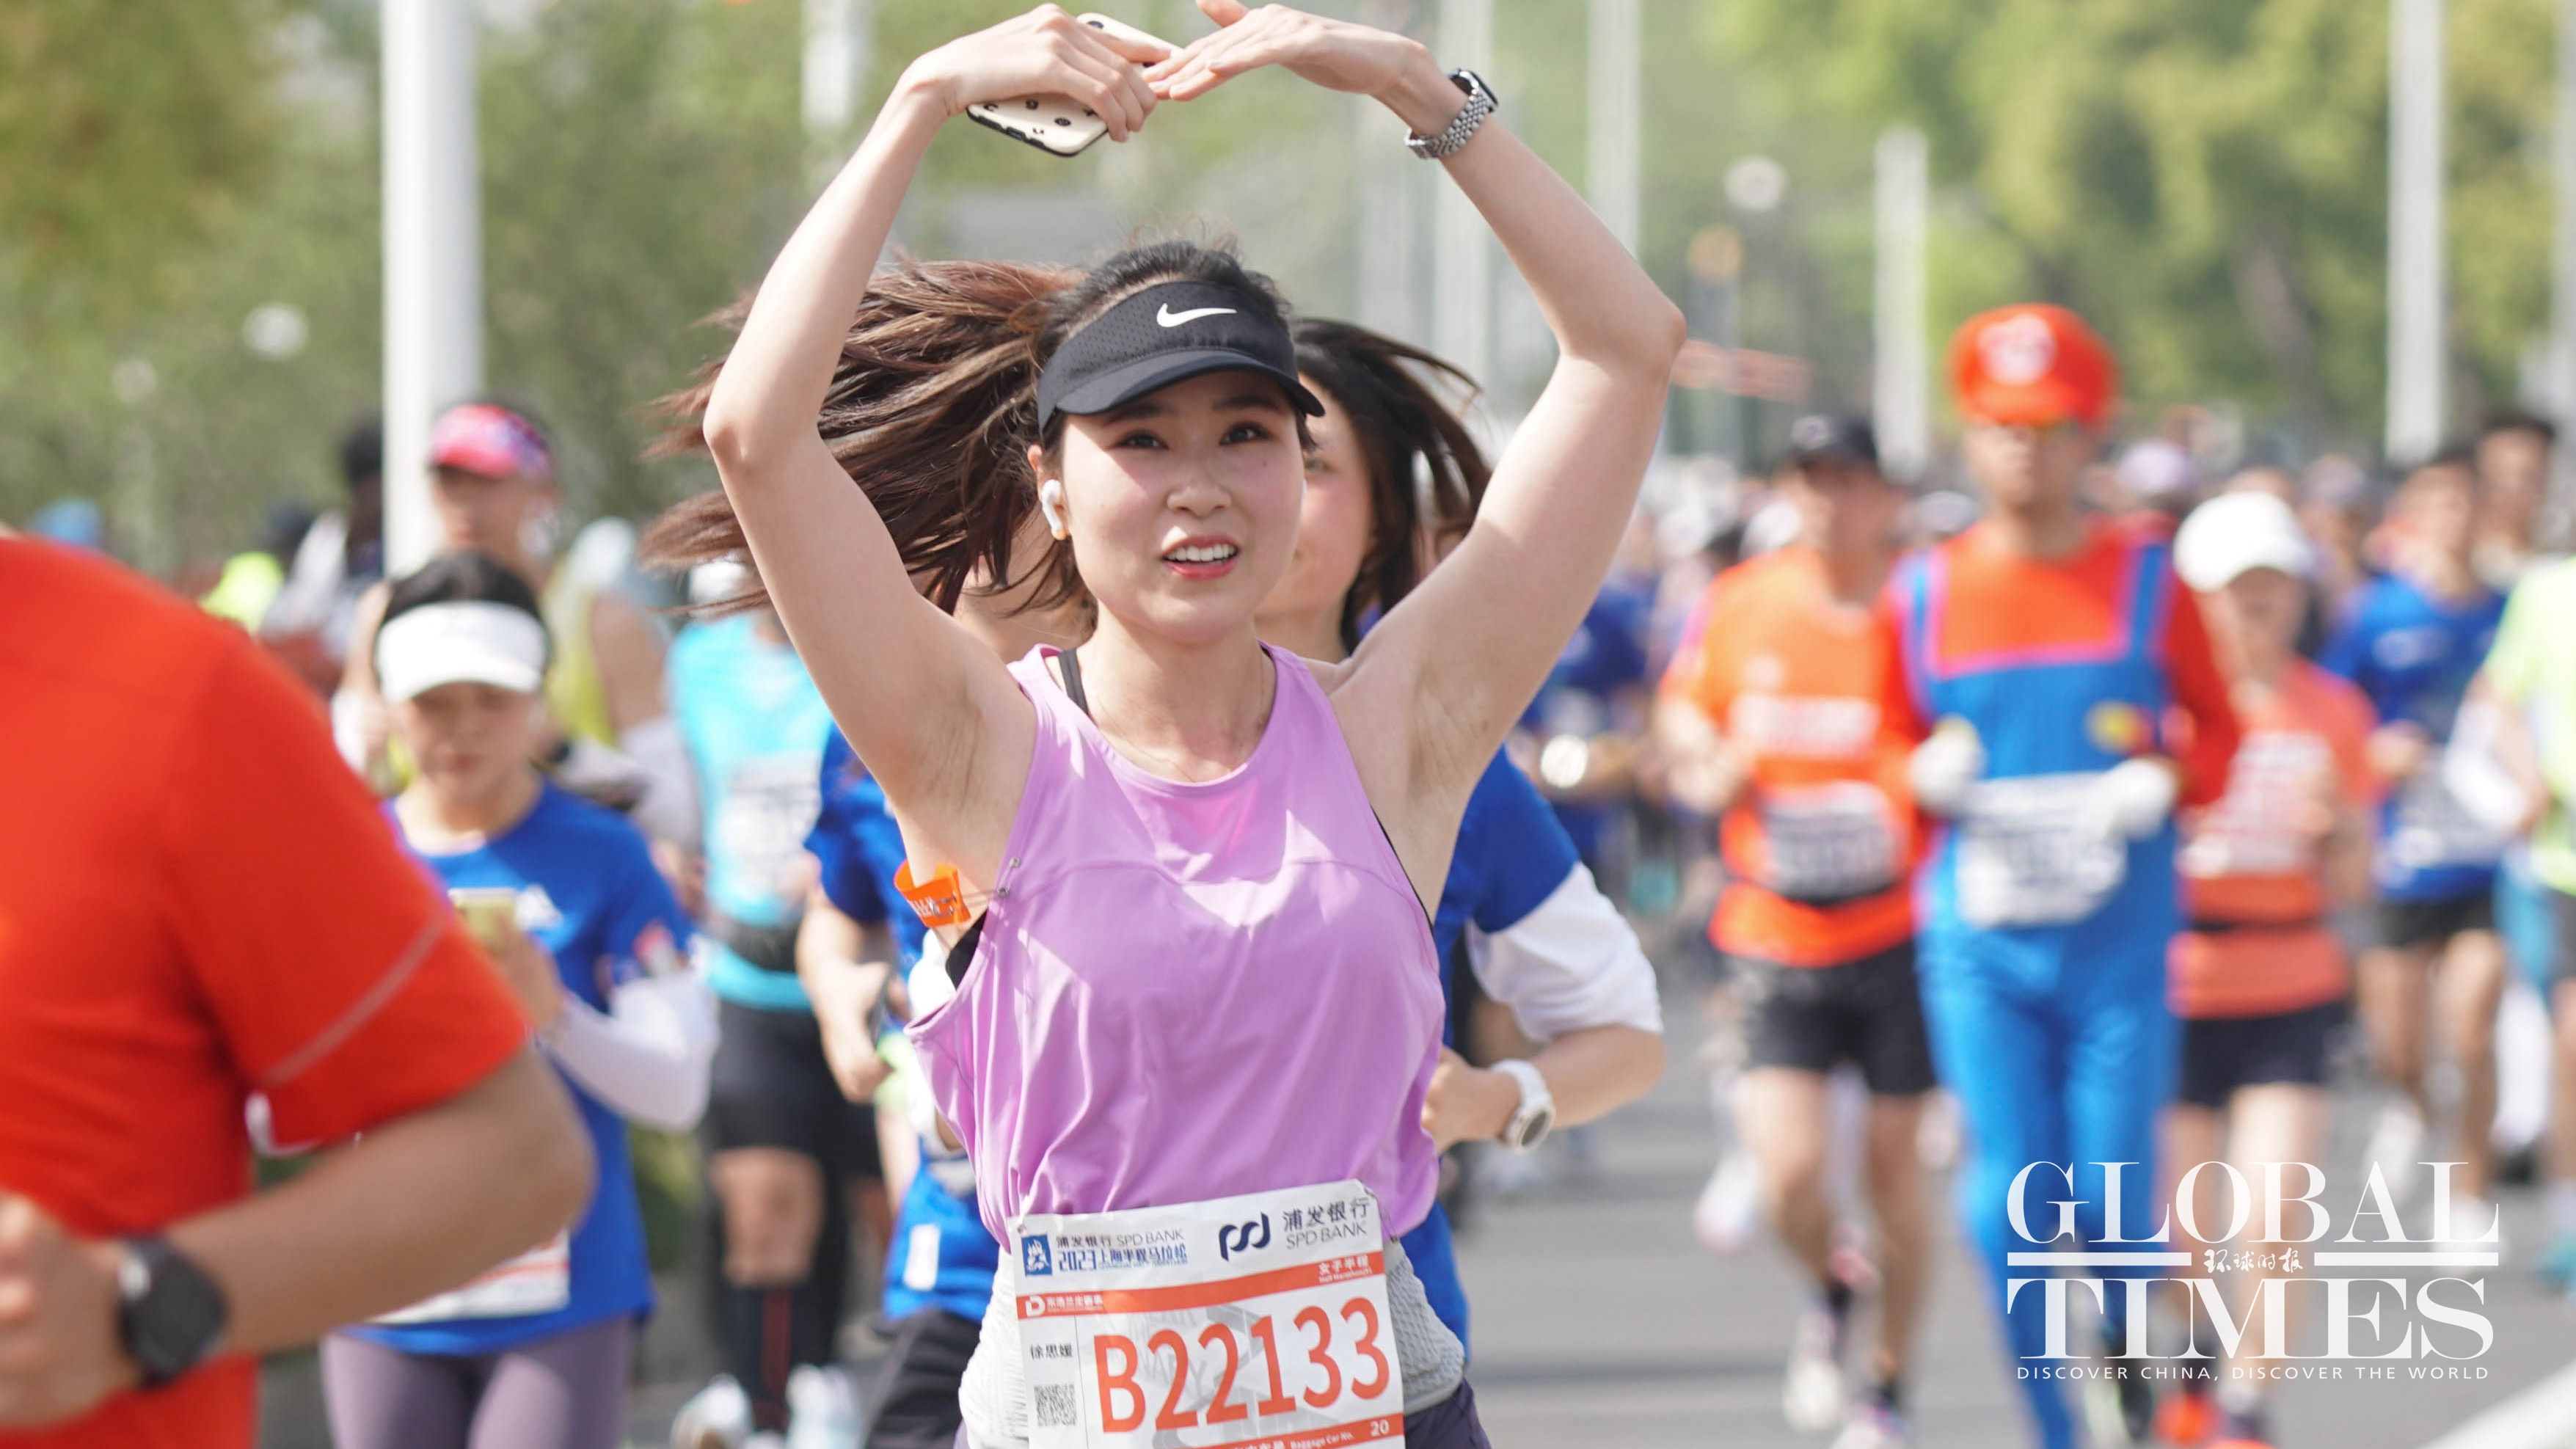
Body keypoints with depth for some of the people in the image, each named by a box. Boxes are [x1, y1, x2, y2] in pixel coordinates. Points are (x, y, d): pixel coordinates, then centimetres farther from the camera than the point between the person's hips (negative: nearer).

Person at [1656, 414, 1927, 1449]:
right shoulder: (1741, 605, 0)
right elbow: (1682, 706, 18)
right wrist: (1703, 768, -3)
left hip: (1898, 933, -1)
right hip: (1778, 937, 1)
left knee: (1893, 1169, 6)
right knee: (1789, 1170, -12)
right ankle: (1826, 1295, 23)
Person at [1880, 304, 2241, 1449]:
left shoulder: (2145, 582, 2)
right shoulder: (1923, 593, 5)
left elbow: (2217, 731, 9)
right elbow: (1892, 745, 15)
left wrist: (2162, 783, -11)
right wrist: (1925, 777, -8)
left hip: (2120, 934, -1)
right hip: (1978, 935, 1)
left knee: (2110, 1198, -3)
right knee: (2008, 1198, -6)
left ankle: (2126, 1334, 30)